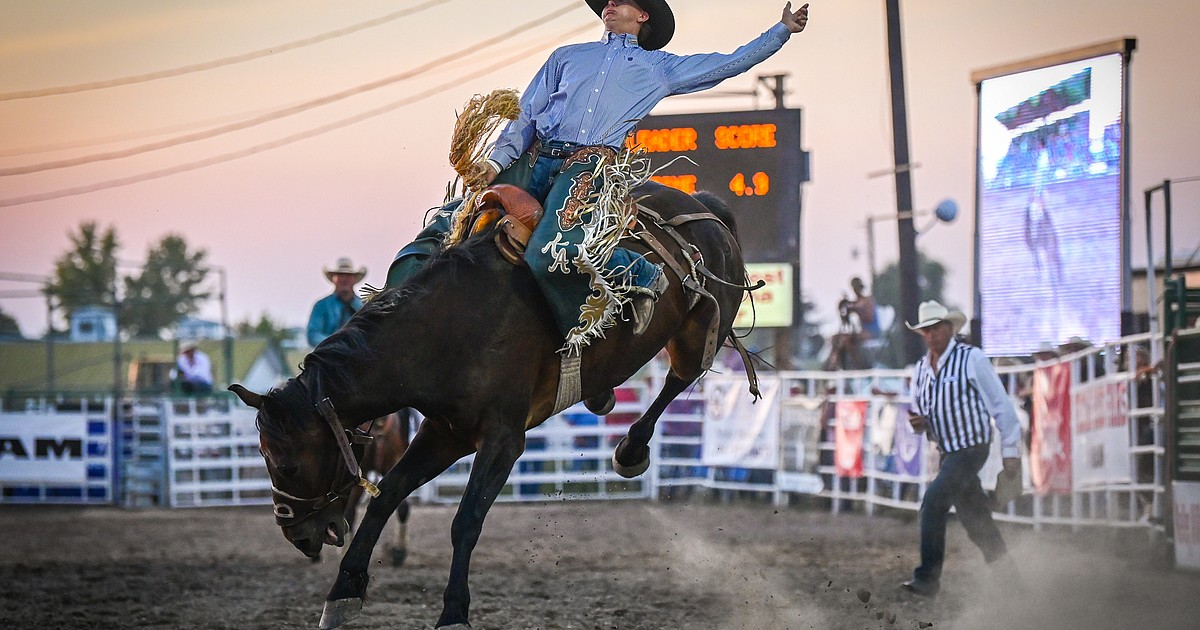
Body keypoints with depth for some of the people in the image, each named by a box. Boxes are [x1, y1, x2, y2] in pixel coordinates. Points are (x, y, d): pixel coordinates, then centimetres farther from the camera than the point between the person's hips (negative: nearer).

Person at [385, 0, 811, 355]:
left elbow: (732, 63, 25)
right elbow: (526, 115, 19)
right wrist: (498, 160, 3)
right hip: (534, 159, 4)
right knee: (450, 225, -14)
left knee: (550, 254, -31)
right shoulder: (568, 57, 27)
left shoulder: (661, 68, 22)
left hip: (589, 165, -4)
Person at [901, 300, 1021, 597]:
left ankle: (928, 578, -18)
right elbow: (919, 411, 20)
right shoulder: (921, 369, 9)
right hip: (947, 452, 7)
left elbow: (1000, 405, -9)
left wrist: (1011, 451, -11)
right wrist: (918, 423, -6)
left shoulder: (971, 358, -9)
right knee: (978, 525, 12)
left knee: (934, 501, -21)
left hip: (971, 447, -7)